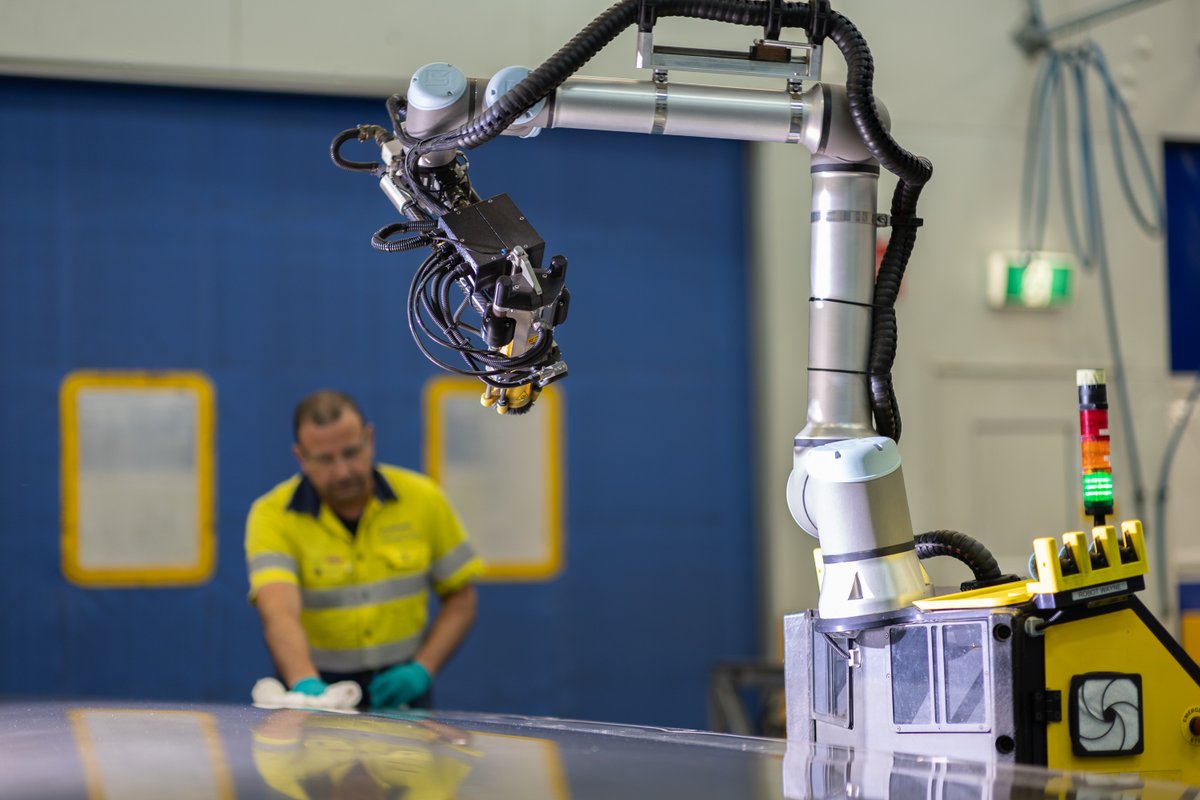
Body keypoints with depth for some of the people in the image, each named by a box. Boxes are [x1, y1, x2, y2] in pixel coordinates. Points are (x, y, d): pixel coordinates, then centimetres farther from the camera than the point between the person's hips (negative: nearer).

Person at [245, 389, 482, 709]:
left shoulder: (422, 499, -1)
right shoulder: (273, 516, -9)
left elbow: (461, 598, 7)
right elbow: (279, 613, -24)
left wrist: (422, 670, -6)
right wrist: (306, 683, -41)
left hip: (397, 691, 1)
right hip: (315, 688, -1)